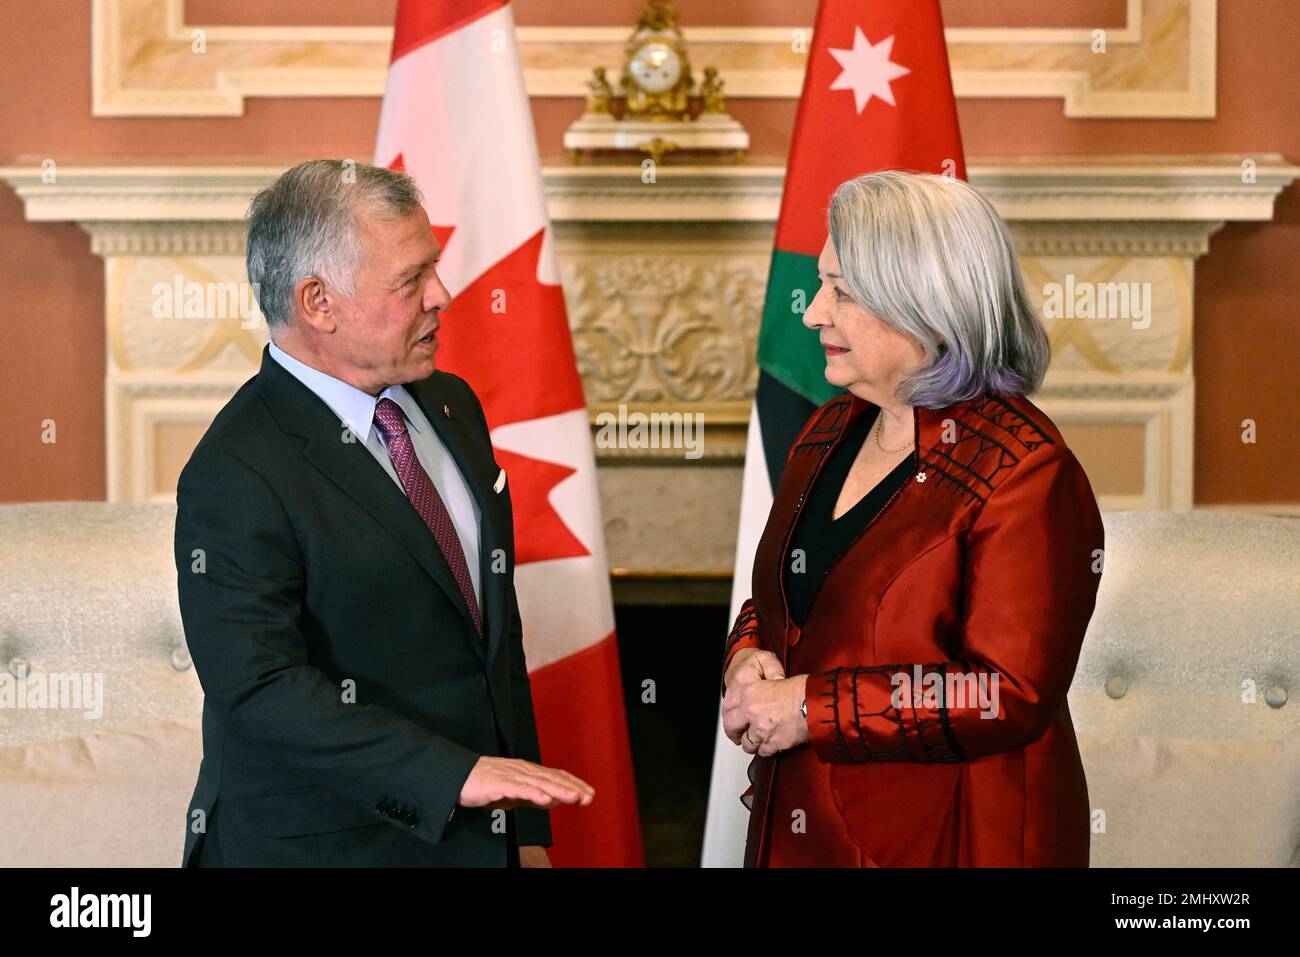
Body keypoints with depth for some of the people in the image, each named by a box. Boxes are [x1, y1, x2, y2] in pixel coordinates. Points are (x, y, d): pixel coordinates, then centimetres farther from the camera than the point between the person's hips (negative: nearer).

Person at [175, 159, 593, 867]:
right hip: (317, 846, -6)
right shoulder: (235, 478, -18)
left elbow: (498, 626, 9)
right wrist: (454, 773, -30)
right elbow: (262, 690, -24)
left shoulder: (452, 405, 5)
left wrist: (527, 825, 9)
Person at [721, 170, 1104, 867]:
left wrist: (810, 707, -22)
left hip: (951, 842, -7)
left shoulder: (1025, 474, -18)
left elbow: (1012, 694, -23)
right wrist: (747, 660, -7)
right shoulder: (828, 433, 6)